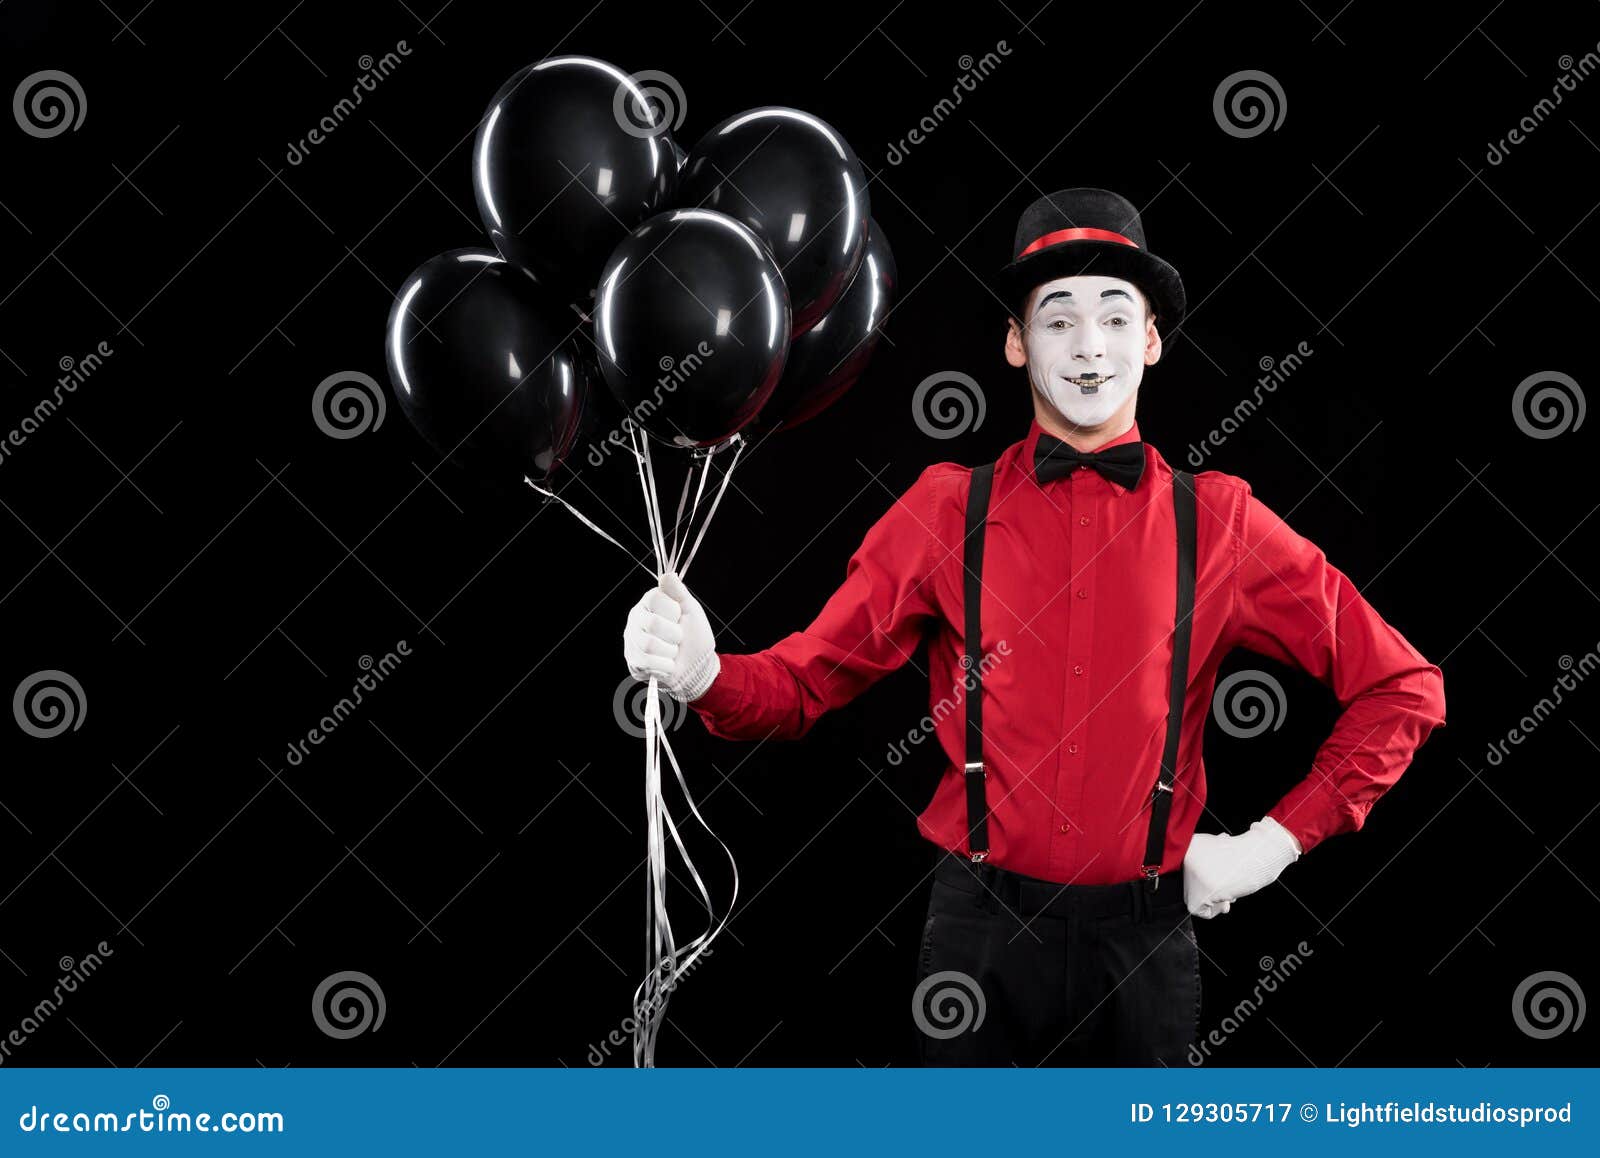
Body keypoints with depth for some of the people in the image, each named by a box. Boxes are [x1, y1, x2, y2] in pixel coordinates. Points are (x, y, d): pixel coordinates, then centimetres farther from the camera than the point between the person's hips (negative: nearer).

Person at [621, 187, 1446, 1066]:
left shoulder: (1218, 524, -1)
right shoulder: (947, 511, -1)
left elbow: (1404, 689, 4)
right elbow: (805, 681, -1)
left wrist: (1277, 841, -3)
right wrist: (704, 673, -22)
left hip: (1144, 942, 1)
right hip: (981, 929, -1)